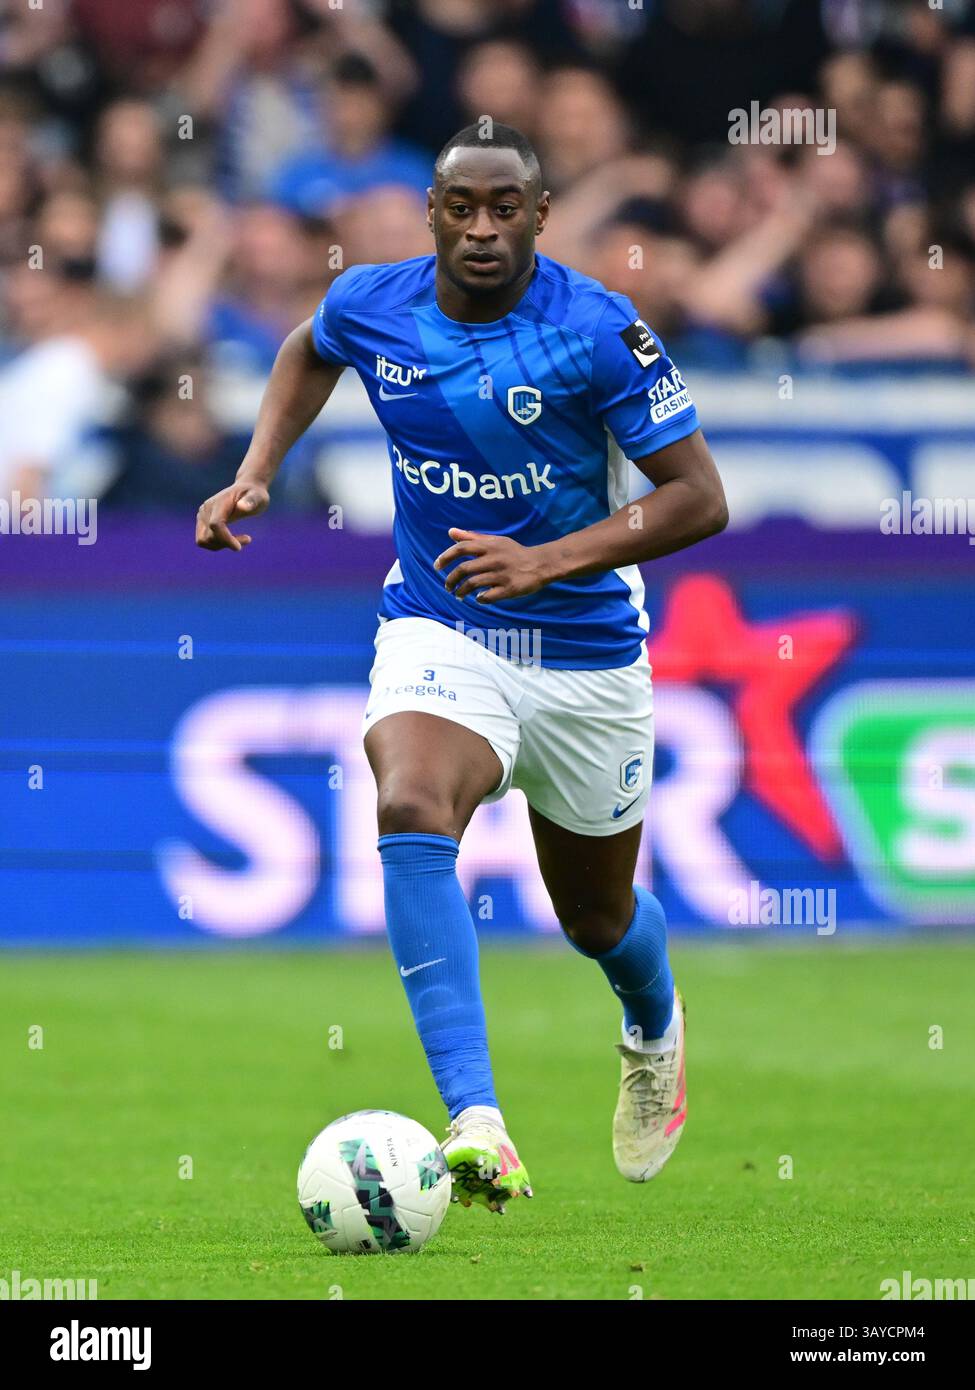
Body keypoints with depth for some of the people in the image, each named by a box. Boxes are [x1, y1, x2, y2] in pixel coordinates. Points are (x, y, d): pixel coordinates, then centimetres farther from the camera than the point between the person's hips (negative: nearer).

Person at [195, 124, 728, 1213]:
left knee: (597, 917, 16)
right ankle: (477, 1125, -41)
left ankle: (655, 1030, 57)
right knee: (410, 810, -32)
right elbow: (309, 351, 20)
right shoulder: (370, 305, -6)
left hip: (585, 650, -1)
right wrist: (255, 474, 6)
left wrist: (549, 561, -27)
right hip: (435, 632, 1)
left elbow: (699, 497, -16)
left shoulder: (601, 332, -18)